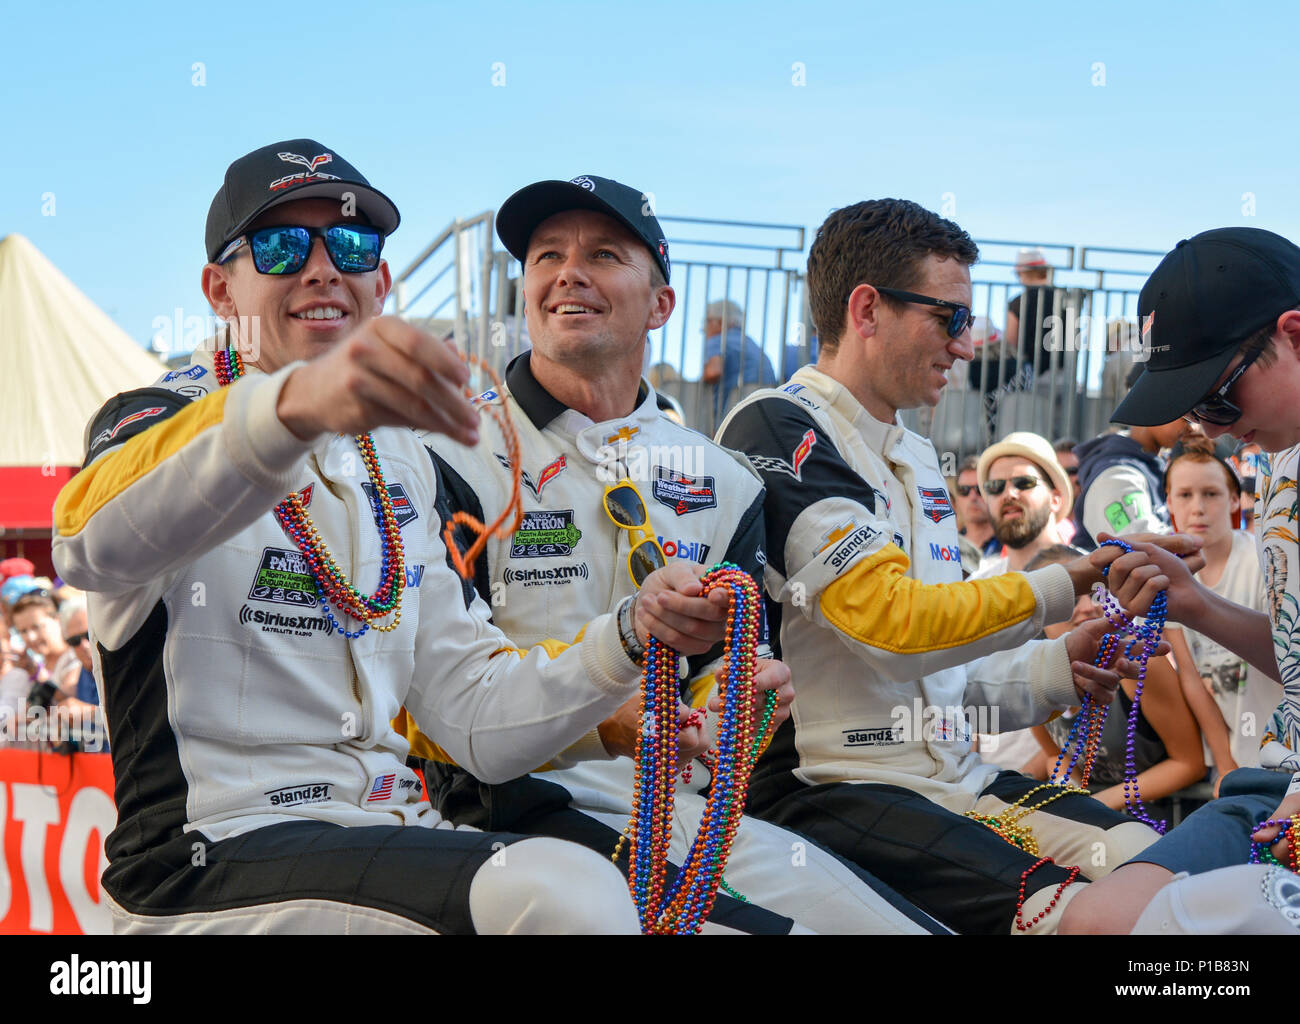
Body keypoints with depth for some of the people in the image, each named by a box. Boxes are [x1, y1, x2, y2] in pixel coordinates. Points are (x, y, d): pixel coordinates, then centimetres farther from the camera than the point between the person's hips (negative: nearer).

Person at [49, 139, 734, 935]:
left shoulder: (402, 461, 20)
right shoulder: (162, 418, 0)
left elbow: (477, 721, 17)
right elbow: (97, 540, -28)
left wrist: (629, 640, -1)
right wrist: (294, 403, -46)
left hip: (390, 839, 7)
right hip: (213, 849, -7)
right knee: (565, 894, -31)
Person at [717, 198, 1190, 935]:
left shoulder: (917, 458, 22)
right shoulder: (777, 431, -8)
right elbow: (892, 621, -17)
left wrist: (1055, 671, 6)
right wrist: (1064, 588, -11)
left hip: (957, 778, 8)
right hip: (827, 789, -8)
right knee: (1077, 911, -30)